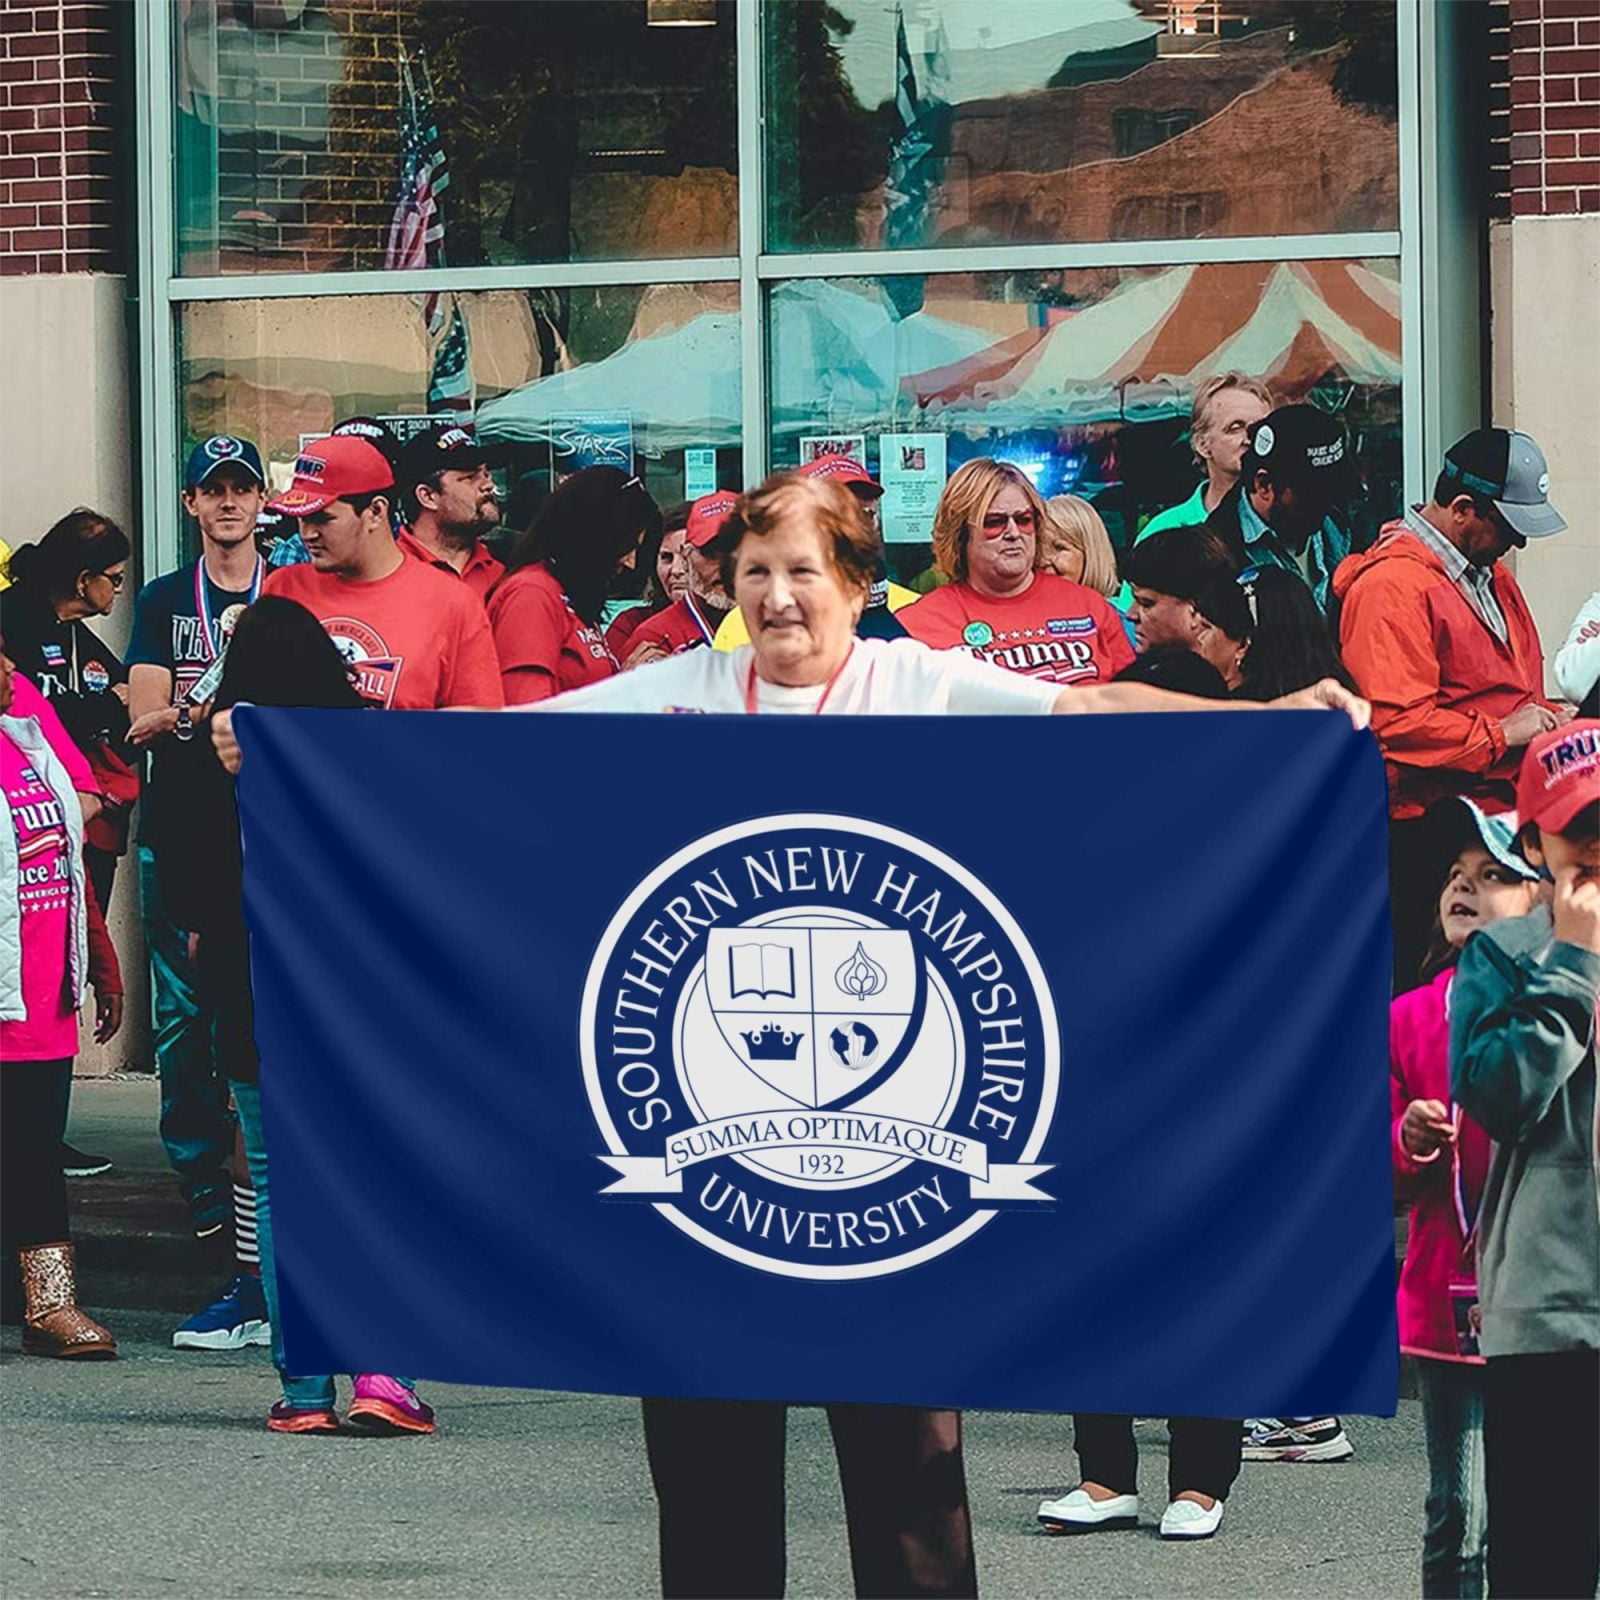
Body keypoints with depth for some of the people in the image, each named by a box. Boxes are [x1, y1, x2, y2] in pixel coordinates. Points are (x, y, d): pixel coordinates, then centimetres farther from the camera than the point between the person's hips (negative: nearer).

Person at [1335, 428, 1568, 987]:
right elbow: (1396, 721, -22)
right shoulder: (1392, 585, -13)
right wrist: (1499, 736, -15)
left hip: (1504, 810, 9)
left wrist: (1542, 716, 12)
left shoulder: (1490, 573, 19)